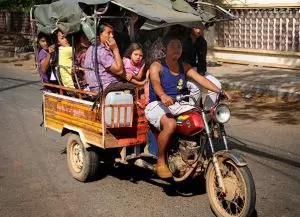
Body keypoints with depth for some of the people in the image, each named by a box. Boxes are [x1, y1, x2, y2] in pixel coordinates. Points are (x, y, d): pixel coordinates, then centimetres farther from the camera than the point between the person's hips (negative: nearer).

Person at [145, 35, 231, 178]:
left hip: (177, 105, 6)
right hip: (156, 105, -6)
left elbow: (200, 79, 3)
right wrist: (163, 96, -46)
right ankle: (160, 162, -20)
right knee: (170, 124, -37)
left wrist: (219, 91, -13)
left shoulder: (184, 67, 15)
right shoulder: (157, 66, -3)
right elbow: (155, 83, -23)